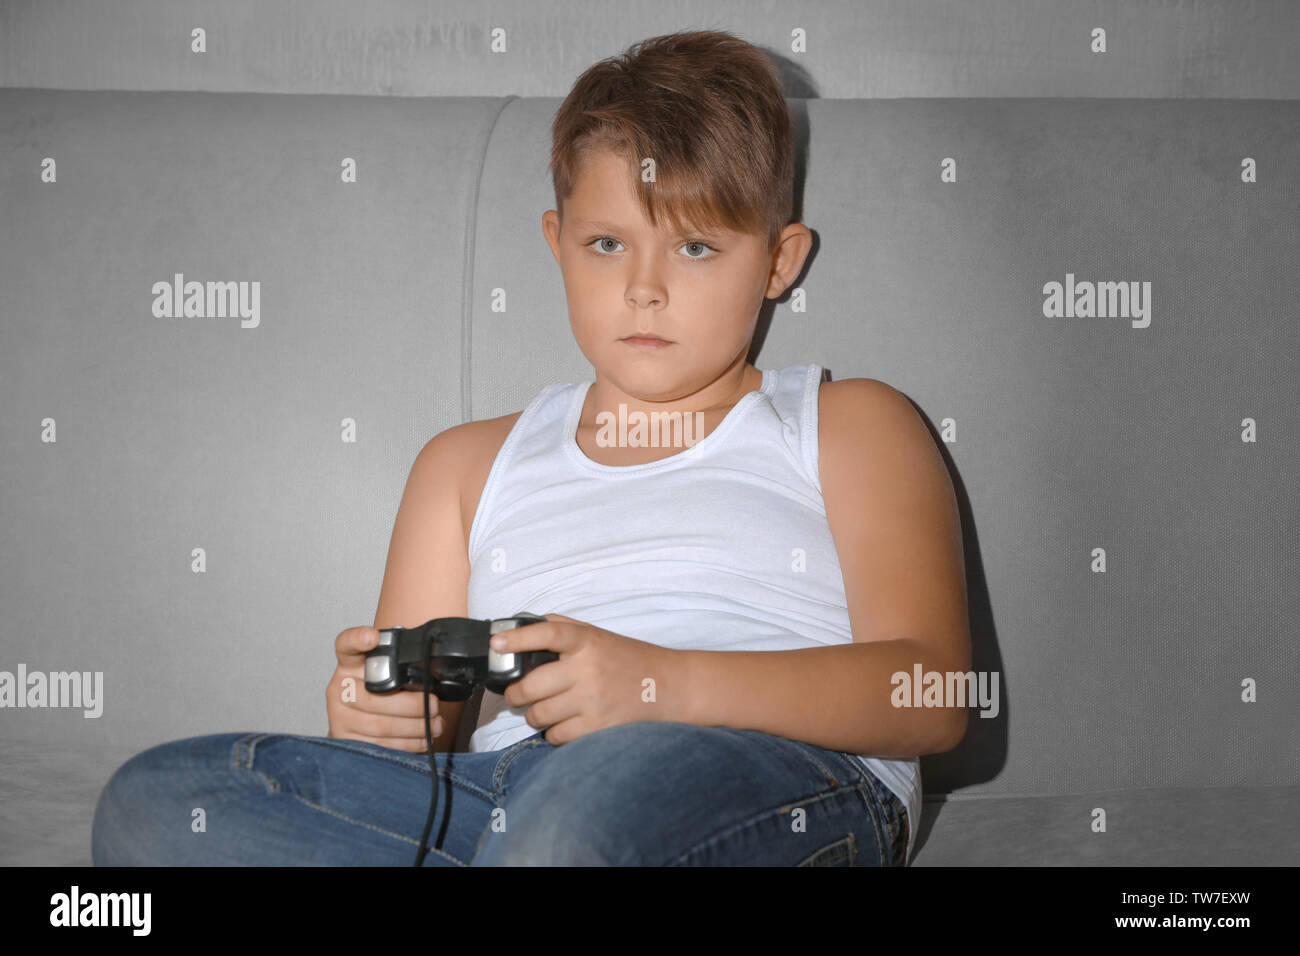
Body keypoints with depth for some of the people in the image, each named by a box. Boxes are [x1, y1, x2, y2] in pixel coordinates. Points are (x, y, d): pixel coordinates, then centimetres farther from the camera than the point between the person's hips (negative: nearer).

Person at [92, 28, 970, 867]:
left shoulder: (848, 426, 19)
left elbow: (933, 695, 2)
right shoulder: (471, 463, 30)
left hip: (783, 783, -5)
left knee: (609, 786, -43)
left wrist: (663, 683, -14)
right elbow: (423, 707, 24)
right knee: (155, 800, -21)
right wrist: (380, 717, -3)